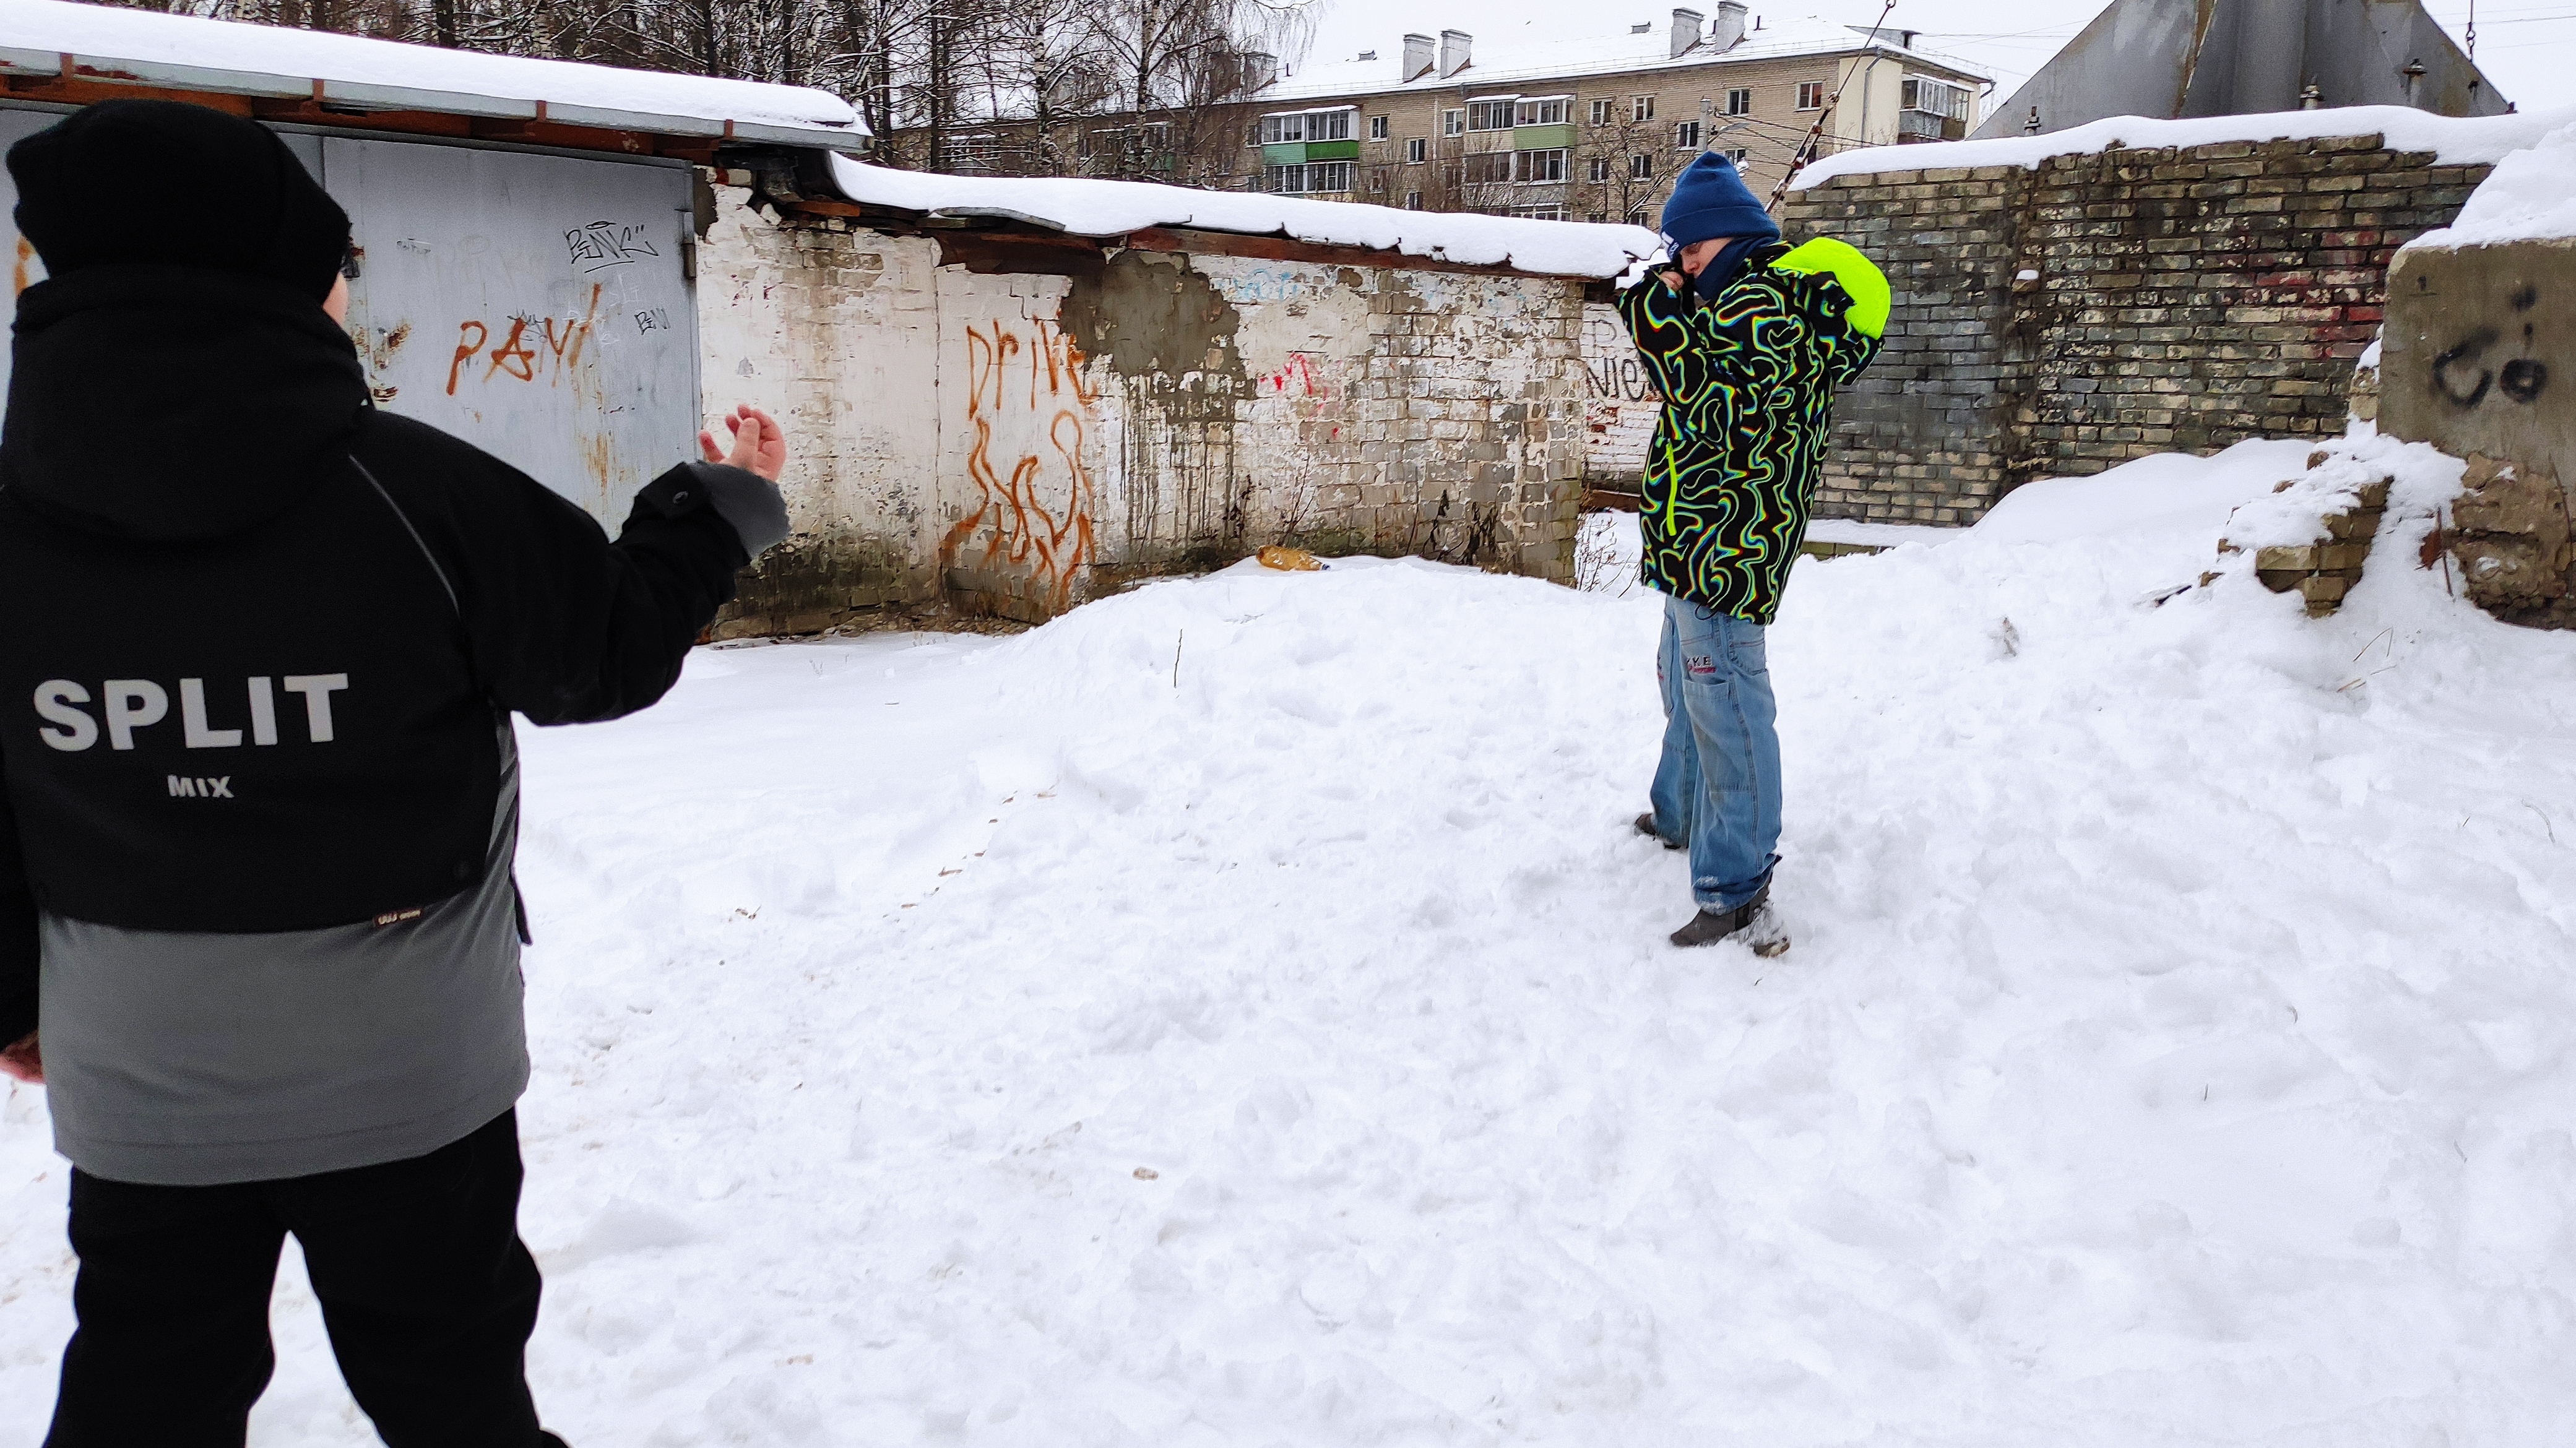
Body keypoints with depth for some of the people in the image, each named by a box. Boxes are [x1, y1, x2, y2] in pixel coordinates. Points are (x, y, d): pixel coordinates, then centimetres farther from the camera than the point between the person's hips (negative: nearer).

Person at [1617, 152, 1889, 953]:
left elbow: (1715, 409, -24)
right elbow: (1708, 382, 22)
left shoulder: (1764, 303, -18)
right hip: (1700, 541, 12)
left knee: (1723, 704, -11)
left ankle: (1738, 897, -9)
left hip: (1725, 545, -12)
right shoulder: (1752, 293, 16)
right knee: (1685, 683, 26)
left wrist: (1658, 312, -19)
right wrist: (1675, 303, 9)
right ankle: (1682, 816, 44)